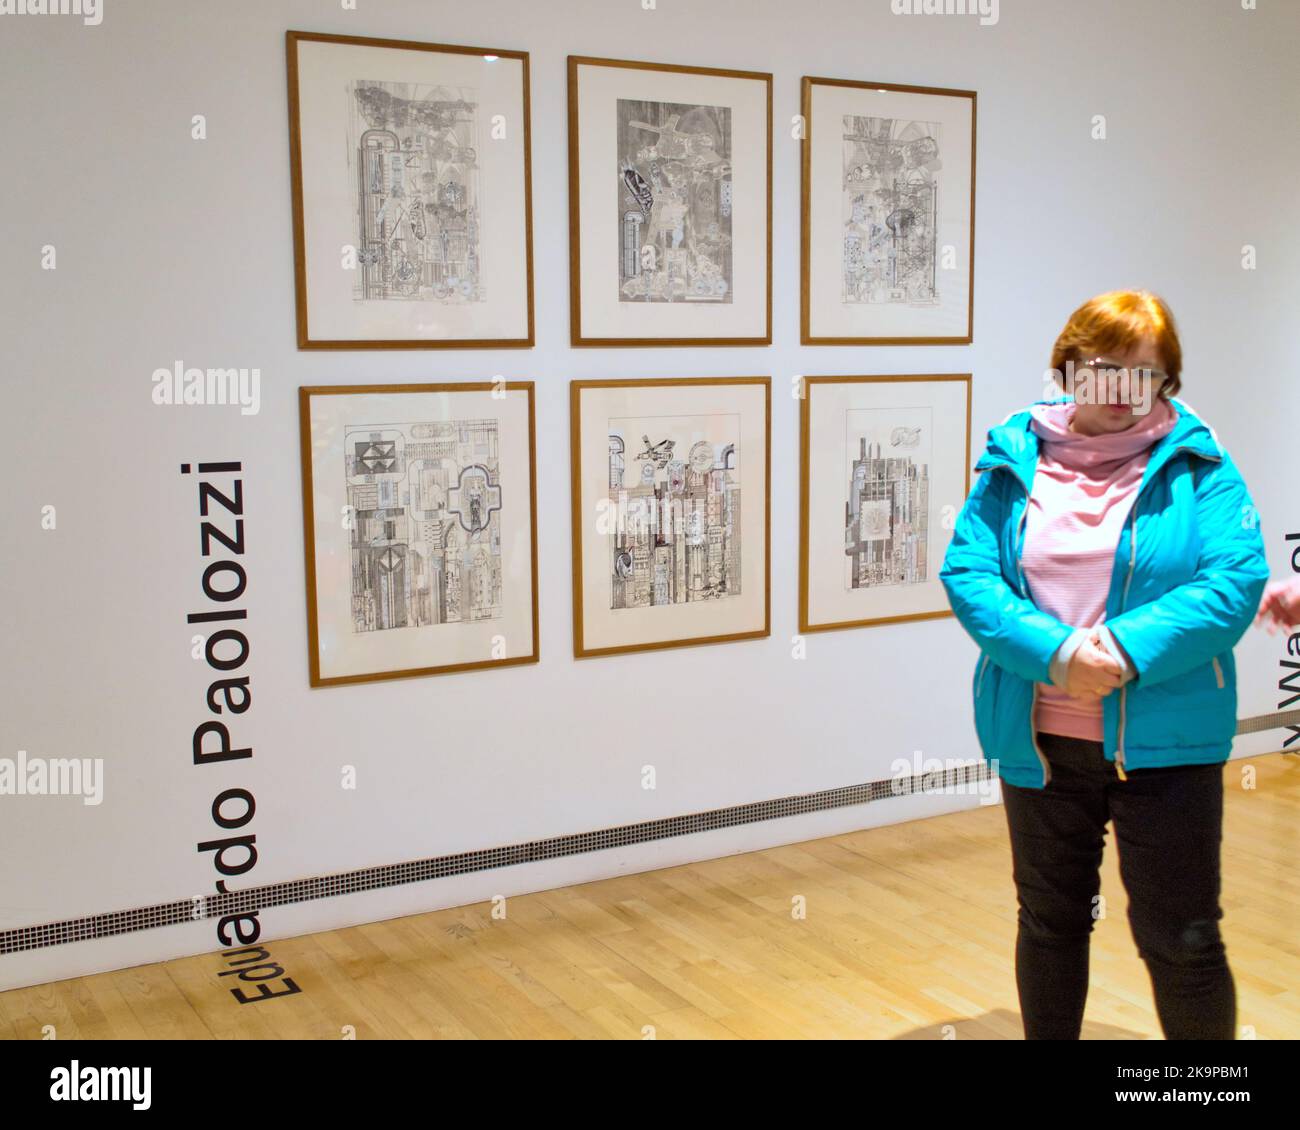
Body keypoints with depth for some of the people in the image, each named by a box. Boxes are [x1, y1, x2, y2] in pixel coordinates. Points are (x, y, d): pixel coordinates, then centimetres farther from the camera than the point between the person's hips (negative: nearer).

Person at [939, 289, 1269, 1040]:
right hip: (1039, 740, 2)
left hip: (1164, 742, -2)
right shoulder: (1014, 459, 3)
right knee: (1049, 923, 19)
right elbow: (967, 572, -7)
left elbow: (1237, 578, -13)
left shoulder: (1198, 464, -2)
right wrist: (1053, 650, -22)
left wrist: (1129, 649, -26)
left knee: (1181, 941, 5)